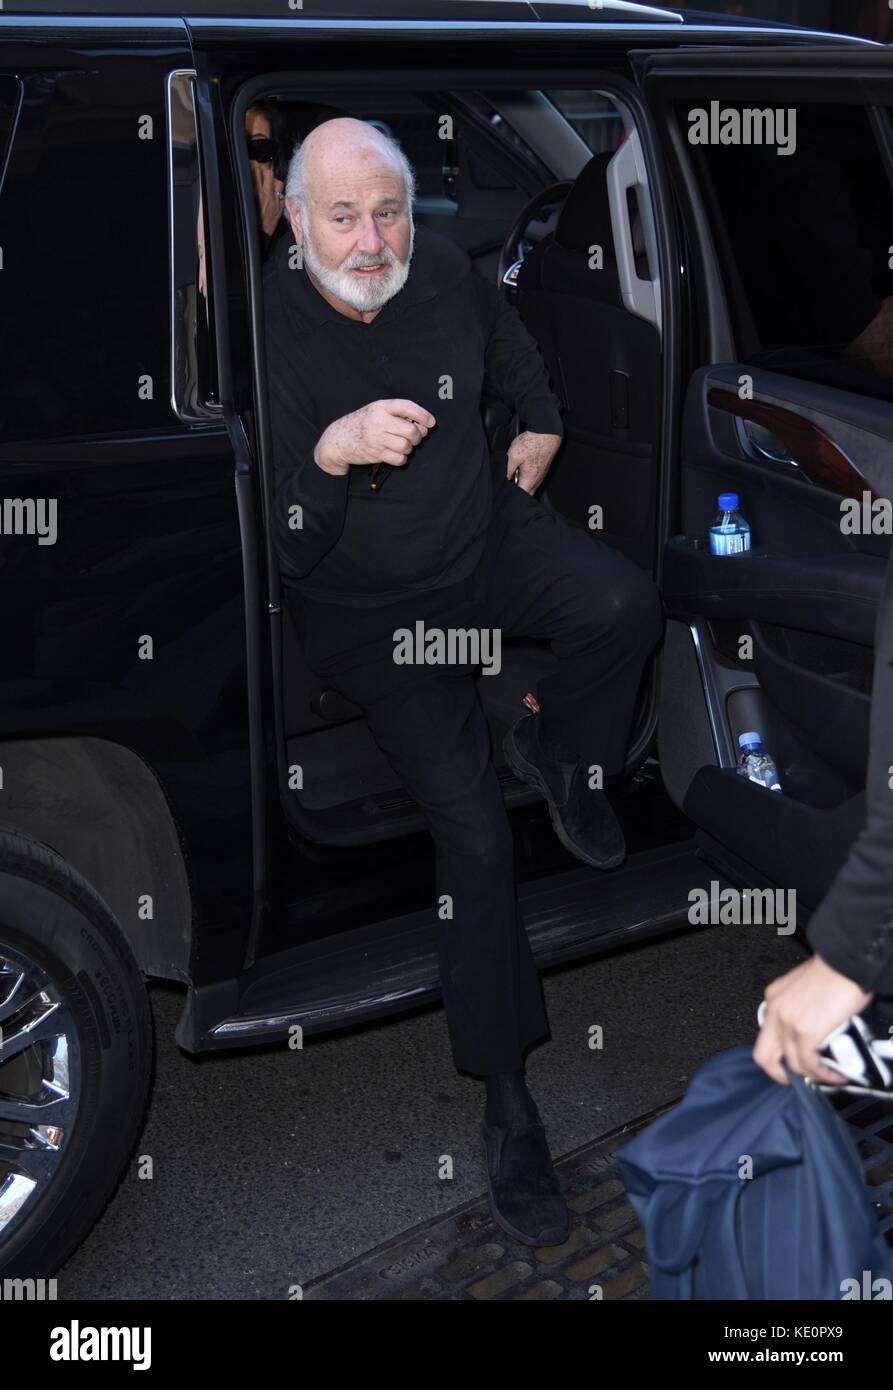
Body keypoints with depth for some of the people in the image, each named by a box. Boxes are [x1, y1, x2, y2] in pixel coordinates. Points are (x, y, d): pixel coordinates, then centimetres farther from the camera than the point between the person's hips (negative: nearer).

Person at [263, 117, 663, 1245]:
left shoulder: (444, 274, -7)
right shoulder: (266, 334, -22)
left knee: (626, 606, -28)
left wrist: (543, 427, 13)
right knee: (473, 835, -14)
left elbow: (515, 357, 20)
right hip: (369, 609, -4)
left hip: (490, 536, 4)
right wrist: (331, 453, -42)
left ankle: (556, 752, 8)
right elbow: (279, 556, -28)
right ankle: (507, 1104, 1)